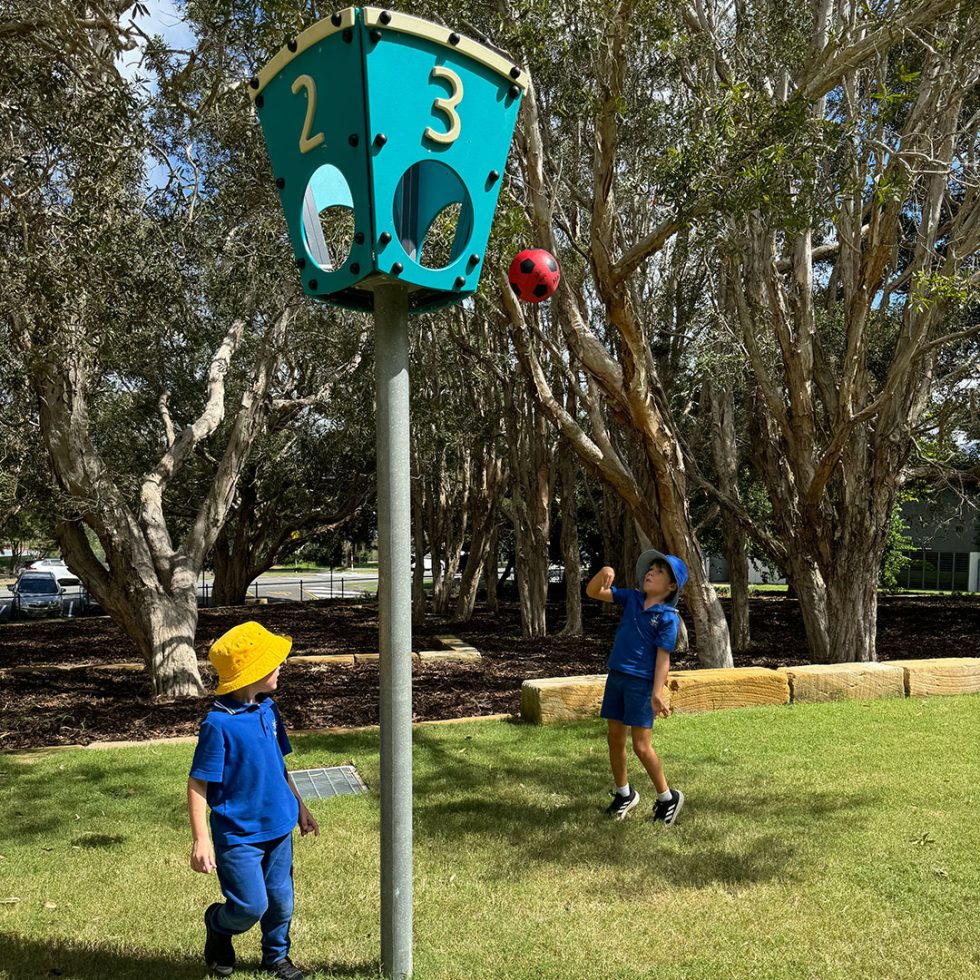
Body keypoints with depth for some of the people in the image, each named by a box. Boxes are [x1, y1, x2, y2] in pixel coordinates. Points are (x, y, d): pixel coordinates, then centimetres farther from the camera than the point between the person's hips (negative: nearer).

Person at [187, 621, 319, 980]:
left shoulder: (268, 709, 1)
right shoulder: (218, 724, -22)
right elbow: (198, 784, -17)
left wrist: (299, 807, 17)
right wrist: (201, 841, -18)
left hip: (278, 828, 7)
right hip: (238, 835, -6)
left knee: (281, 900, 15)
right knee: (251, 906, -1)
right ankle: (218, 926, 32)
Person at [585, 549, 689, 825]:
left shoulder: (668, 617, -10)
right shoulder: (631, 598, 5)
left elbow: (663, 657, -12)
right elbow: (593, 592, 3)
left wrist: (657, 693, -18)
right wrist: (604, 573, -17)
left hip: (641, 683, -6)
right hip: (616, 677, 6)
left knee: (641, 746, -2)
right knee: (614, 739, 13)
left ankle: (668, 797, 18)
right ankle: (624, 793, 32)